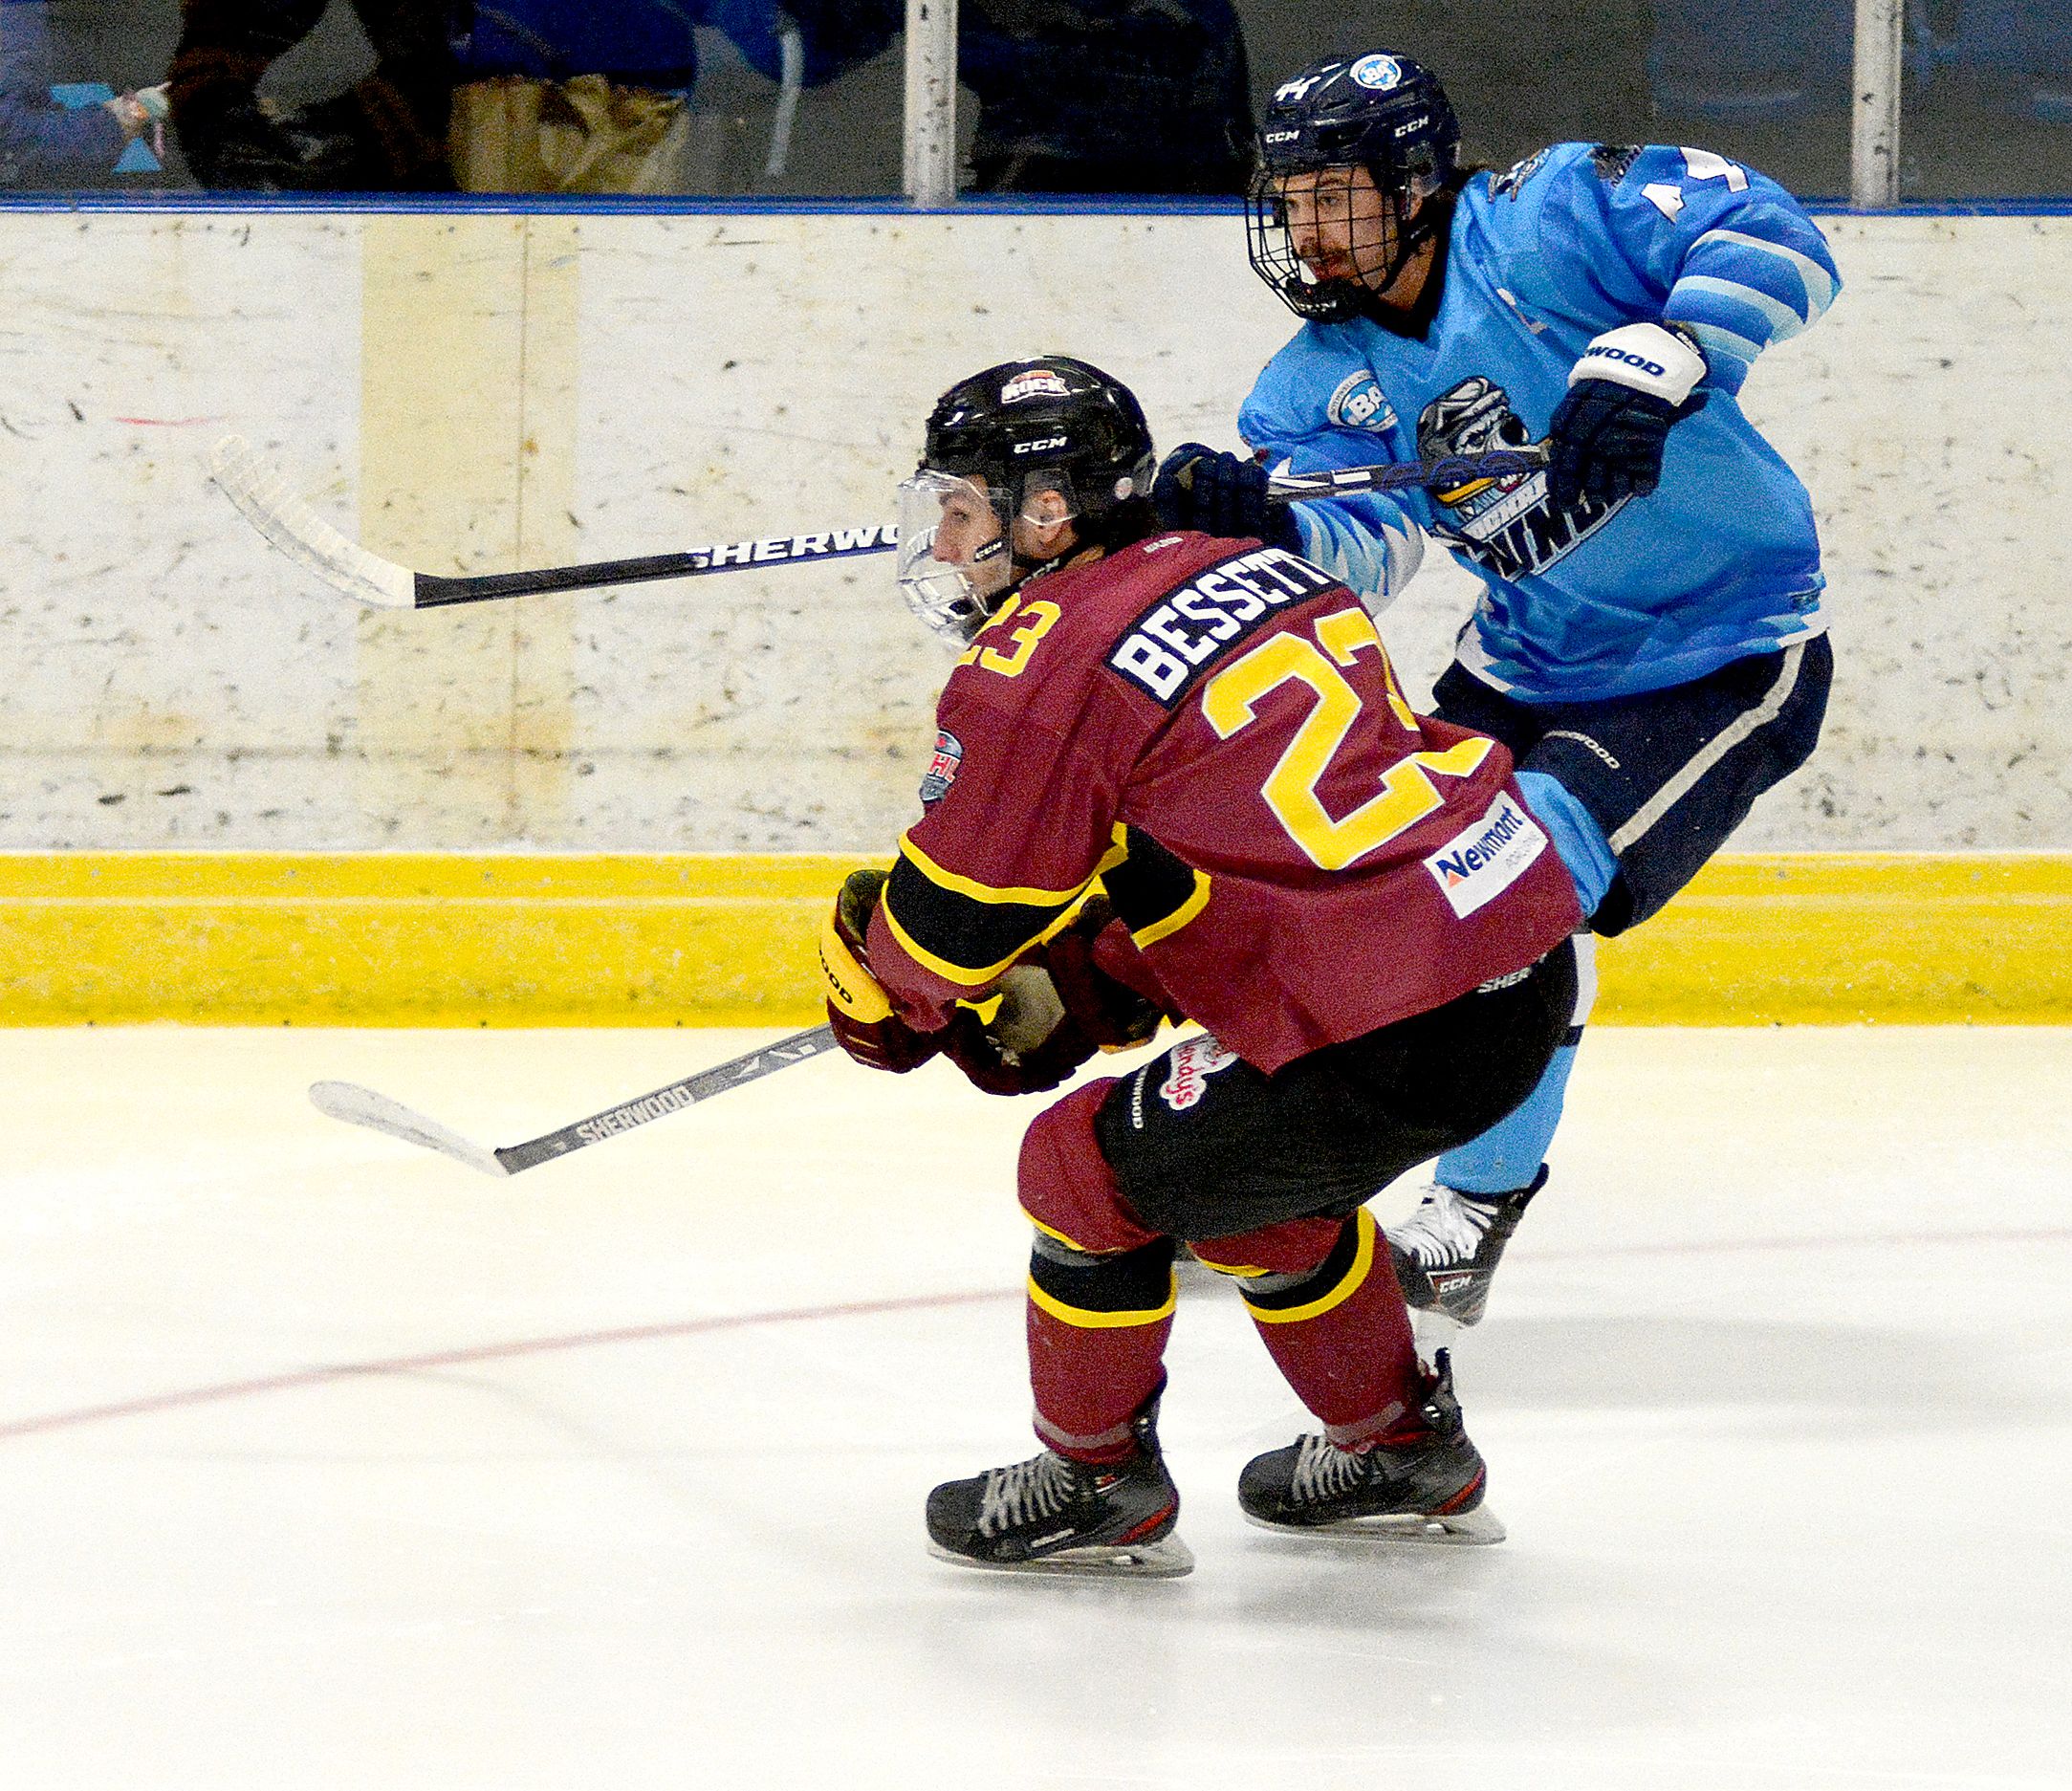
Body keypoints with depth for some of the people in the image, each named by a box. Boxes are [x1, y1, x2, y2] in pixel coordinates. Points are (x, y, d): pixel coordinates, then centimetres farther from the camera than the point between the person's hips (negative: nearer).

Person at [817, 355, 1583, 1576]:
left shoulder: (1040, 662, -8)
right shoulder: (1252, 572, 18)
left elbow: (956, 915, -2)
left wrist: (880, 993, 20)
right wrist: (1073, 996, 25)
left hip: (1387, 1039, -9)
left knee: (1093, 1169, 8)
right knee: (1250, 1165, 31)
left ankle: (1100, 1487, 24)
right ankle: (1405, 1454, 43)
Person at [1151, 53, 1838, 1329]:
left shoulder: (1550, 218, -18)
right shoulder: (1323, 383, -1)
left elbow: (1774, 239, -25)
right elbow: (1353, 552, -17)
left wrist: (1653, 358, -39)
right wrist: (1254, 517, -38)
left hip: (1726, 659, -7)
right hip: (1532, 660, 7)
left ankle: (1476, 1212, -7)